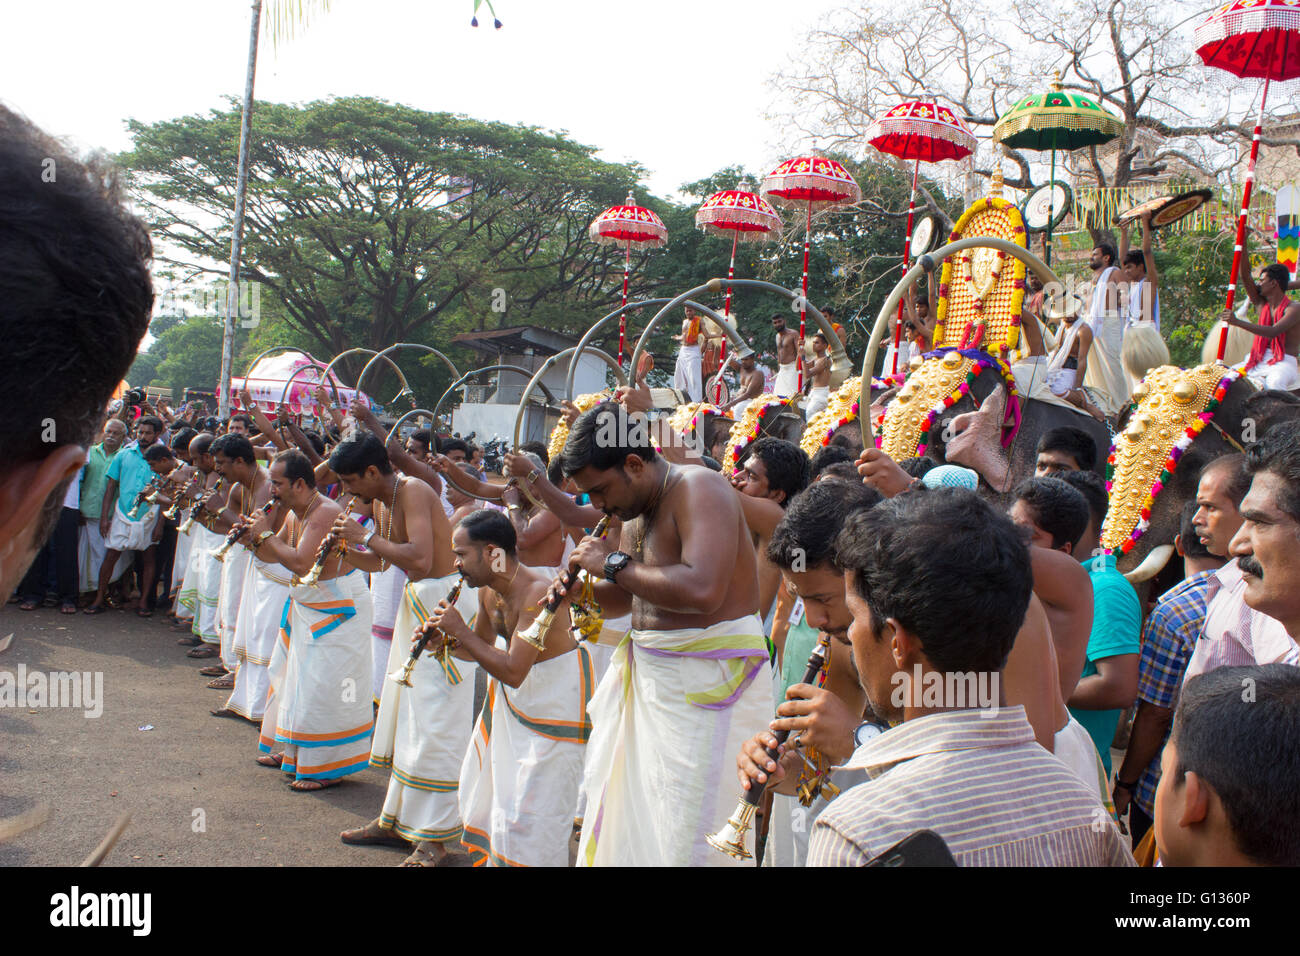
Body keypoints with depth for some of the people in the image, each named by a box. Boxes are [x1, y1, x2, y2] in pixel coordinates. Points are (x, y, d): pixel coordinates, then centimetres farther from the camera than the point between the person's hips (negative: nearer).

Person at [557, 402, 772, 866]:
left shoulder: (698, 489, -16)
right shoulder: (635, 509, 12)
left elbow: (702, 591, -32)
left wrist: (614, 564, -20)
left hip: (709, 681, -9)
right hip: (649, 678, 9)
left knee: (684, 843, -7)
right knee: (624, 829, 13)